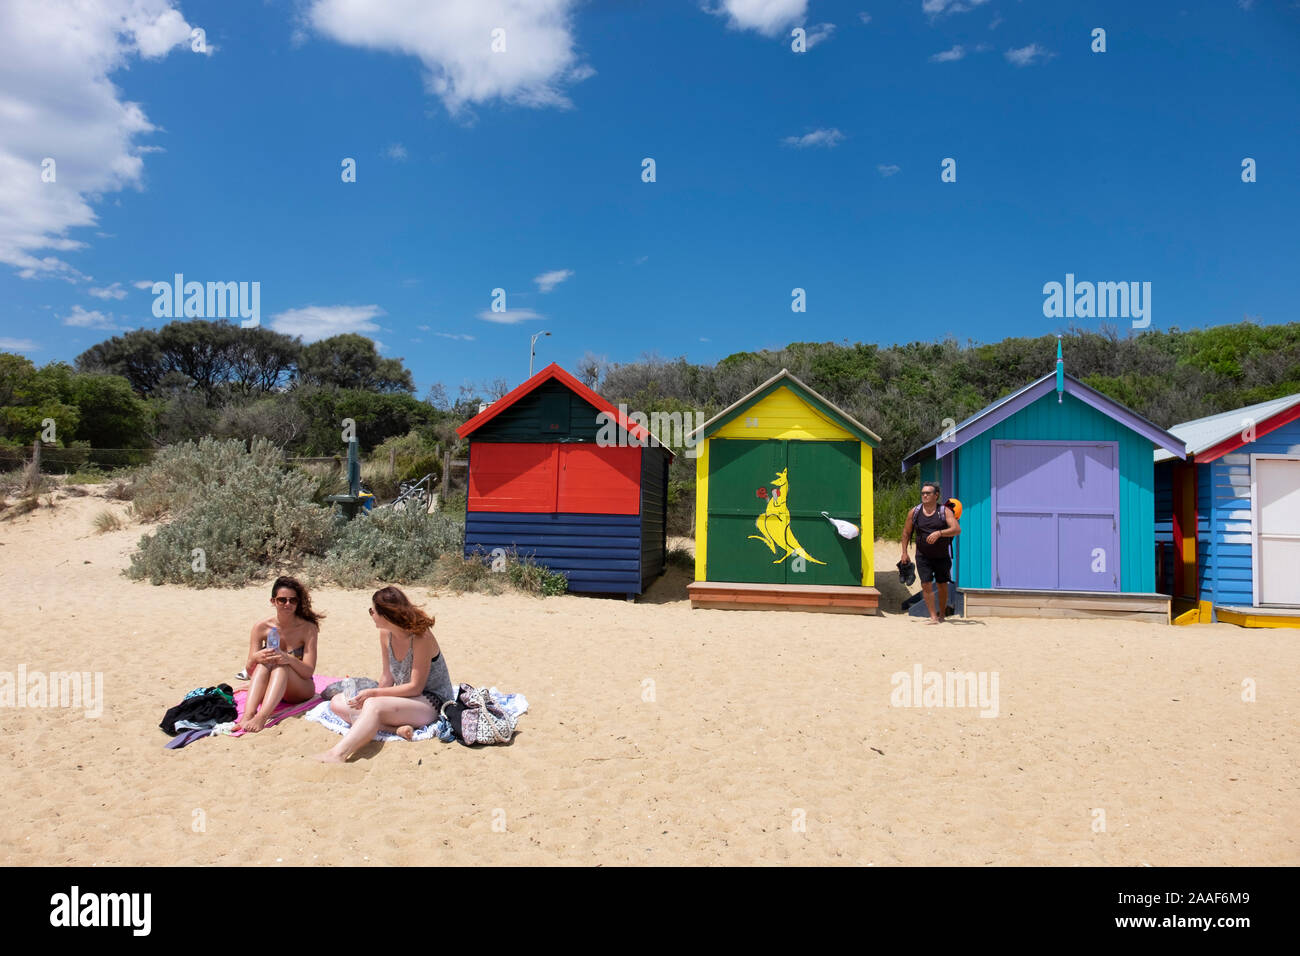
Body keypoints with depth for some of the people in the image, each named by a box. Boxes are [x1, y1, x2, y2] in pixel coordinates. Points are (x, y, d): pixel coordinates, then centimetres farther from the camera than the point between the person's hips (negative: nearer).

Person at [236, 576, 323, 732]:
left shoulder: (308, 628, -11)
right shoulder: (261, 627, -5)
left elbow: (309, 672, -16)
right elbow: (249, 671, -6)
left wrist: (289, 659, -36)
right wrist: (254, 659, -30)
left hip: (299, 691, -2)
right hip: (269, 688, 2)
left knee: (281, 665, -31)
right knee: (264, 662, -28)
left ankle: (262, 717, -50)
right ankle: (248, 715, -46)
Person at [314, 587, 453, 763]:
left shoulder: (421, 637, -23)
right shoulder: (385, 633, 0)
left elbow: (415, 687, -21)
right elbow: (388, 678, 4)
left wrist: (373, 693, -21)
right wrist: (369, 696, -13)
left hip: (431, 702, -9)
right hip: (404, 696, 9)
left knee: (373, 705, -36)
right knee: (338, 702, -4)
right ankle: (394, 728, -24)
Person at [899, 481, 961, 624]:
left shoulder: (945, 512, -7)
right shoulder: (914, 512, -1)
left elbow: (957, 529, -20)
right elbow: (906, 533, 9)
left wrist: (939, 533, -34)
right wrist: (904, 552, 5)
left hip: (942, 557, 0)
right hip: (923, 556, 1)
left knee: (942, 585, 10)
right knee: (926, 585, -10)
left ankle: (941, 615, 27)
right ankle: (933, 617, -7)